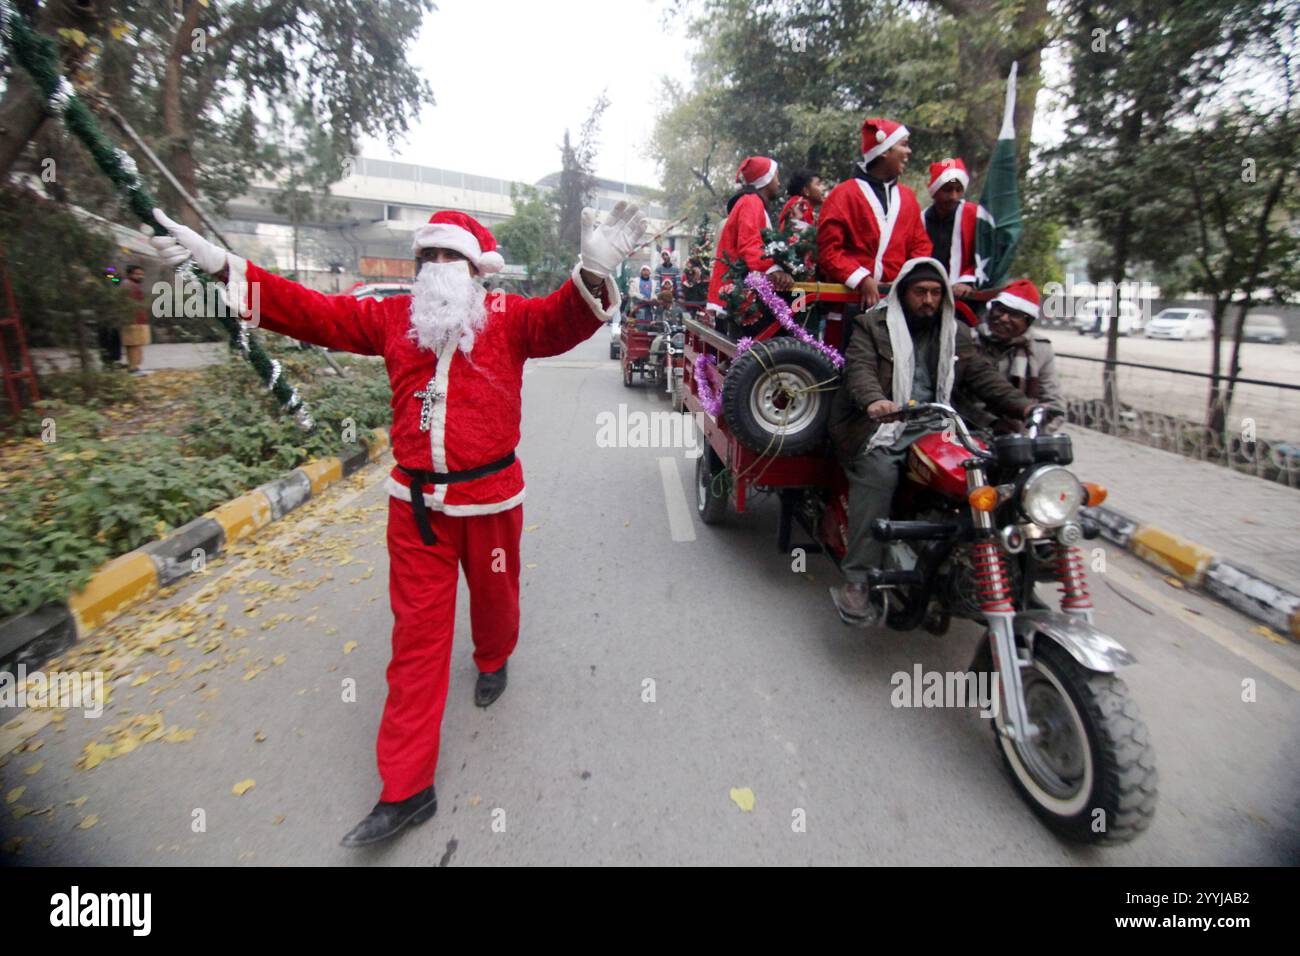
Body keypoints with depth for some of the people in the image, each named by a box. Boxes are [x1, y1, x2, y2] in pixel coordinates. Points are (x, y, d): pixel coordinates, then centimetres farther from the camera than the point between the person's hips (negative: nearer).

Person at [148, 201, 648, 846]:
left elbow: (564, 321, -20)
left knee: (493, 598, 17)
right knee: (417, 632, 5)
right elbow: (312, 311, 8)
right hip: (415, 501, 3)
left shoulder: (509, 318, -2)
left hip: (490, 497, -2)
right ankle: (406, 788, 16)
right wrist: (221, 263, 2)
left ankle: (492, 661, 55)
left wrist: (592, 274, -40)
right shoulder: (392, 318, 8)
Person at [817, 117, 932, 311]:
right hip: (850, 298, -5)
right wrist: (861, 279, -18)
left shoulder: (908, 197, 16)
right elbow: (828, 249, -7)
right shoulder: (844, 194, -2)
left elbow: (920, 244, 17)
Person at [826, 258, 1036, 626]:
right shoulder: (873, 325, 9)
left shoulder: (953, 334, 23)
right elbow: (859, 368, -9)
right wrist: (874, 400, -32)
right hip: (882, 427, -4)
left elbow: (982, 374, 14)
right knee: (878, 473, -33)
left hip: (932, 429, 5)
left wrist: (1021, 403, -4)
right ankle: (856, 581, -32)